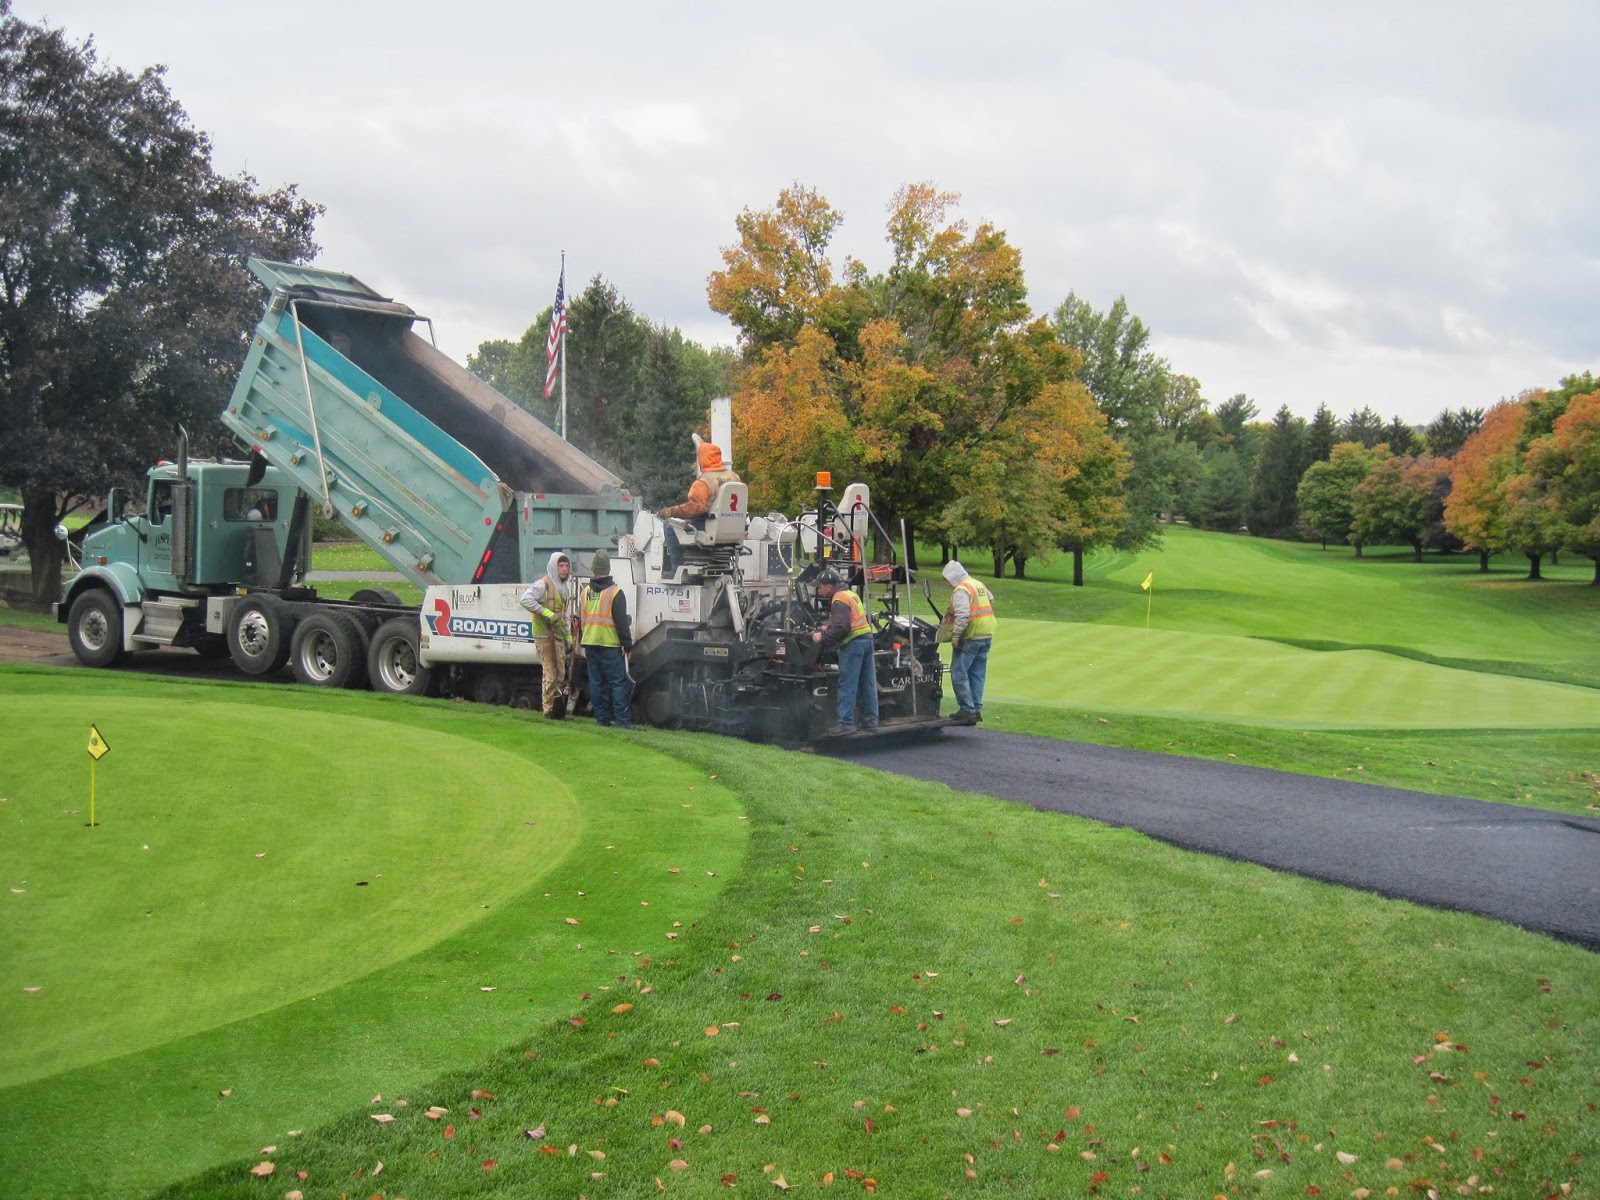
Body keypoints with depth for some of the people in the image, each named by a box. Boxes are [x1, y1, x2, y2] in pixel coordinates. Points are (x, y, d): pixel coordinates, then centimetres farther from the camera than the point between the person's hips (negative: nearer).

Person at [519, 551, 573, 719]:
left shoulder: (563, 588, 20)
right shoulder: (543, 584, -8)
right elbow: (524, 599, -22)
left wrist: (569, 637, 20)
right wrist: (546, 613, -23)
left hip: (558, 636, 8)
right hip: (545, 635, -8)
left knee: (561, 672, 9)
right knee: (550, 672, -8)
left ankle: (557, 706, 16)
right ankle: (549, 709, -3)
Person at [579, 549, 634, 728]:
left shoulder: (586, 592, 9)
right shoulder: (615, 593, -9)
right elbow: (622, 622, -10)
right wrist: (628, 645, -5)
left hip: (590, 644, 6)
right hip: (610, 645, -6)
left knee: (596, 682, 9)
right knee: (618, 681, -4)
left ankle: (601, 718, 11)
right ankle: (621, 720, -8)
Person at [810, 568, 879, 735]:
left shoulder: (839, 600, -13)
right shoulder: (850, 594, 18)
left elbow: (841, 628, -21)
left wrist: (823, 637, -12)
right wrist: (829, 627, 16)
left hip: (853, 644, -10)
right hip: (866, 639, 10)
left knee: (847, 685, -7)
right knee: (867, 683, 12)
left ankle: (845, 723, -8)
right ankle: (870, 720, 17)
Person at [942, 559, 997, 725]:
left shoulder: (961, 590, -12)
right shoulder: (979, 585, 16)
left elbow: (962, 615, -23)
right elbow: (991, 598, 29)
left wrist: (955, 636, -20)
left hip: (970, 637, -9)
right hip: (987, 636, 9)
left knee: (959, 673, -4)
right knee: (977, 674, 11)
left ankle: (967, 709, -8)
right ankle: (976, 709, 12)